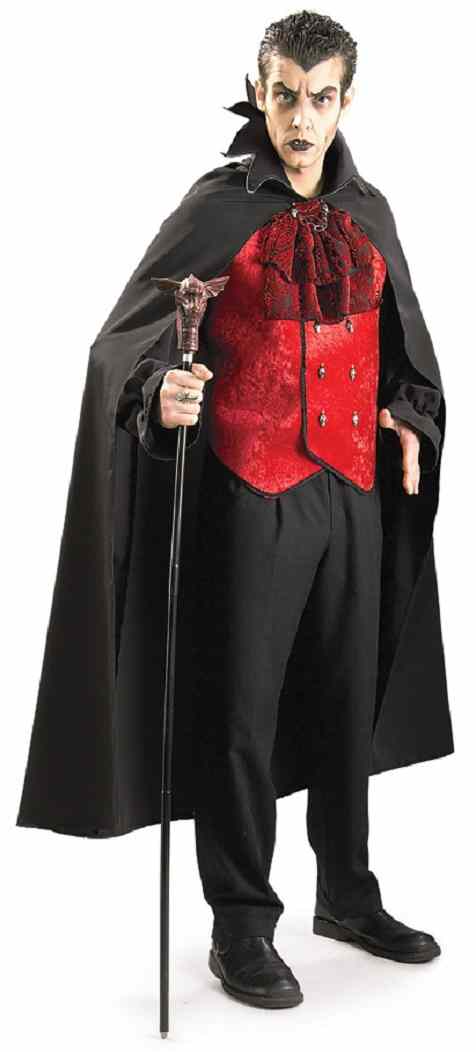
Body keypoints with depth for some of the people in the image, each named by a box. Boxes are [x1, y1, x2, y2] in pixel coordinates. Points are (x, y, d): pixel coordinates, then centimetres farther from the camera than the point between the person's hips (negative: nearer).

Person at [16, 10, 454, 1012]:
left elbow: (402, 332, 20)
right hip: (251, 490, -5)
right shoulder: (219, 206, -7)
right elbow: (128, 336, -12)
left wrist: (410, 416, 3)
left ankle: (347, 894, 31)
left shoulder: (366, 211, 9)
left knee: (348, 698, 14)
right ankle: (241, 926, 15)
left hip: (353, 489, 6)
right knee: (240, 709, 0)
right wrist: (162, 392, -33)